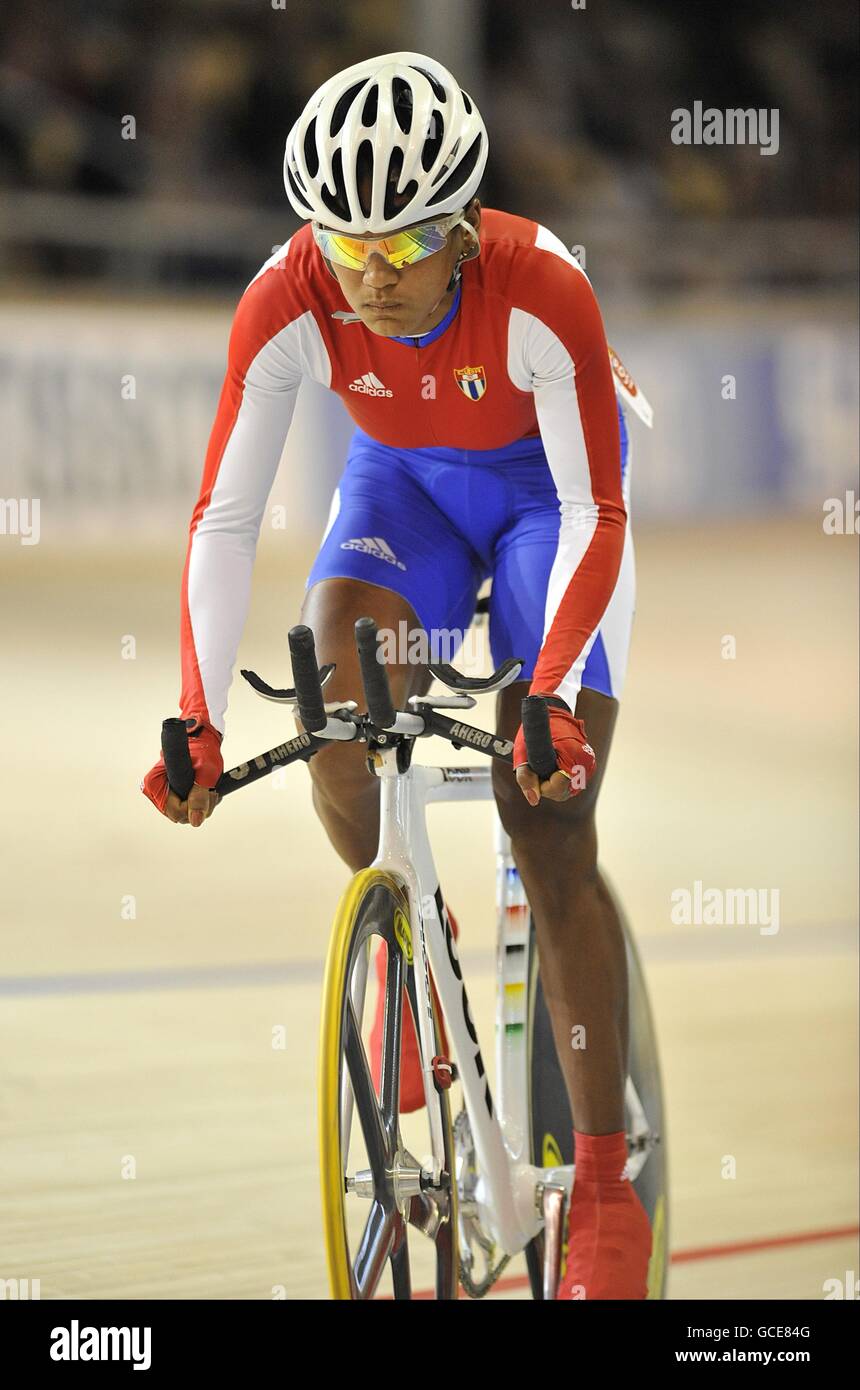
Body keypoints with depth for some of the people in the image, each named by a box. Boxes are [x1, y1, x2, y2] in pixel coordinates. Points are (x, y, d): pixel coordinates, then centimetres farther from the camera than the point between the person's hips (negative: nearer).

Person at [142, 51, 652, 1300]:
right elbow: (225, 517, -24)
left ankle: (607, 1186, -6)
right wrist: (199, 722, -32)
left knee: (549, 825, -13)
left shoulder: (541, 291, -35)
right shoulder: (287, 305, -28)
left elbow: (597, 517, -30)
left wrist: (554, 698, -43)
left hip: (544, 488, -3)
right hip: (402, 484, 3)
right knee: (340, 699, -29)